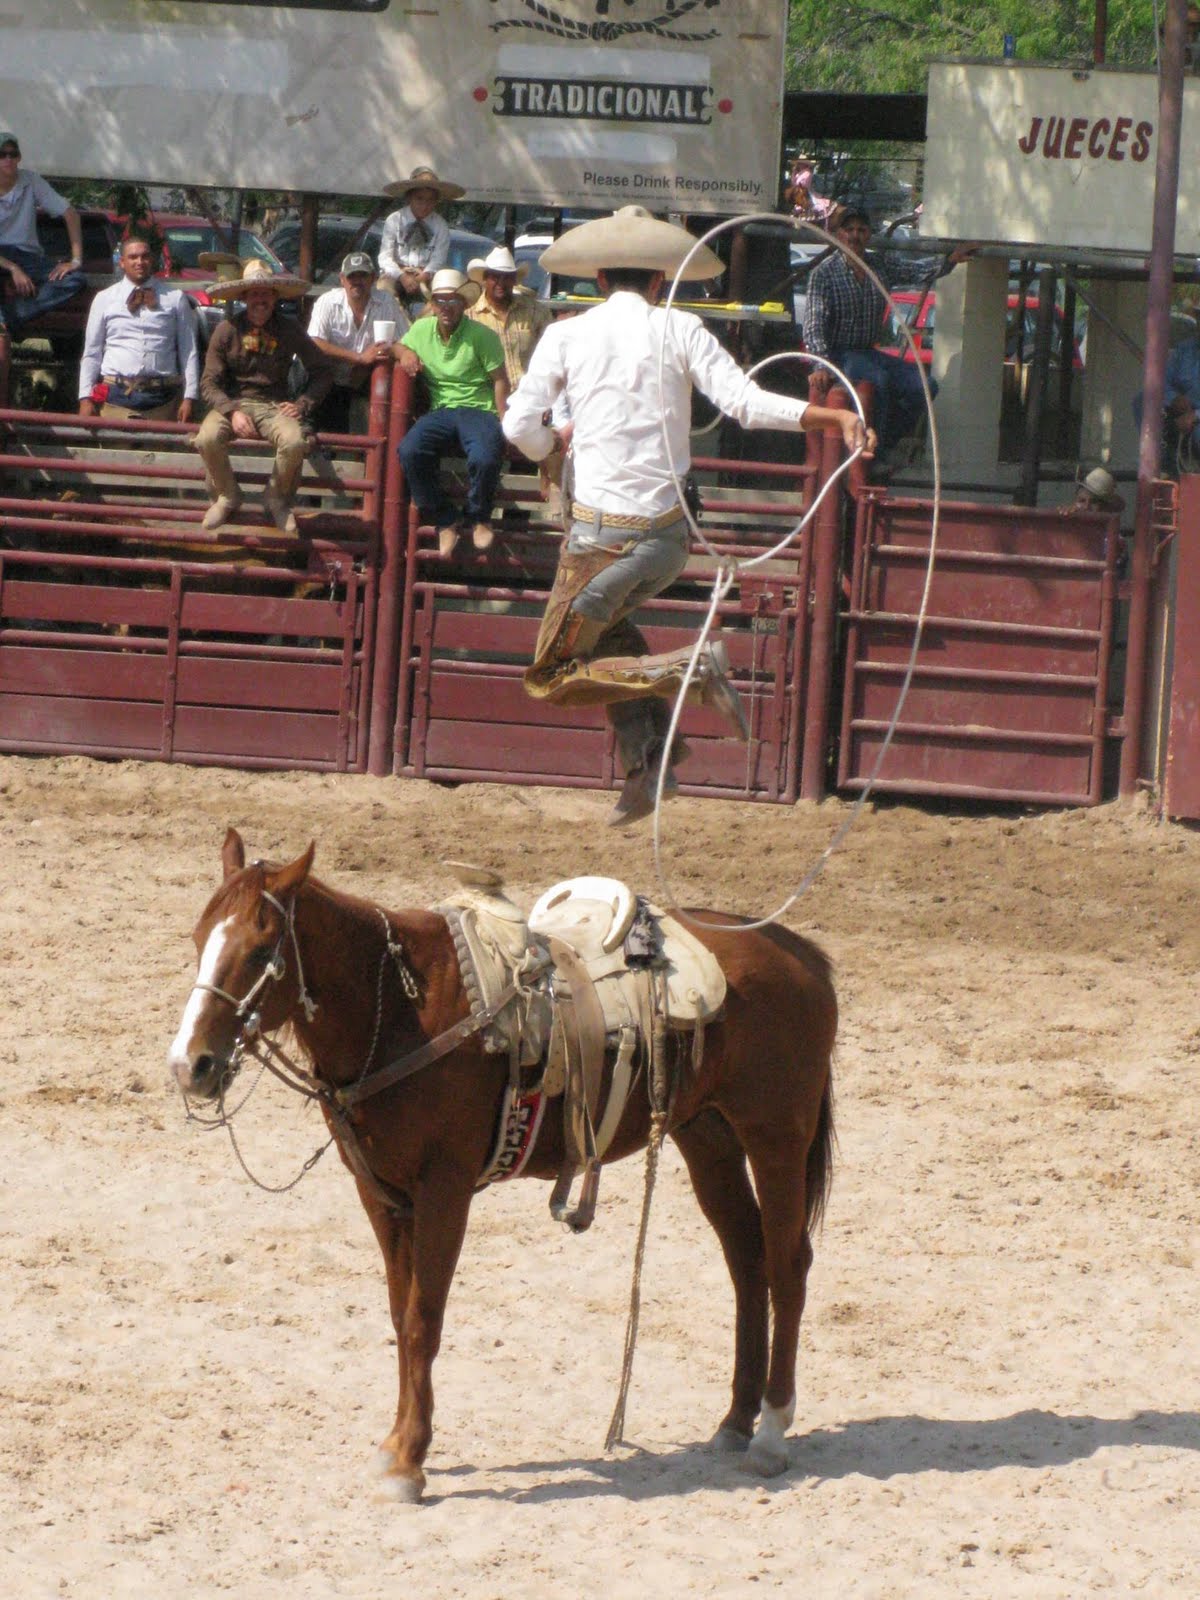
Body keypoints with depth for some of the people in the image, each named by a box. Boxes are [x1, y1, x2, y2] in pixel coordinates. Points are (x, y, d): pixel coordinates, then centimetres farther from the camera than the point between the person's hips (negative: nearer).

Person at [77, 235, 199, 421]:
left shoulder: (176, 299, 10)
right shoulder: (104, 299, 12)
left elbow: (189, 352, 7)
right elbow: (92, 353, 11)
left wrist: (189, 399, -1)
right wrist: (85, 398, 2)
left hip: (163, 399, 0)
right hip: (116, 396, 0)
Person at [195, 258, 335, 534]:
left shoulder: (289, 332, 4)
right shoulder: (227, 330, -1)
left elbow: (323, 371, 13)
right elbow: (209, 384, -2)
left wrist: (303, 406, -1)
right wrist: (233, 412, -18)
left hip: (273, 407, 1)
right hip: (232, 403, -1)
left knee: (294, 442, -34)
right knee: (207, 439, -34)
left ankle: (277, 500, -3)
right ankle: (227, 496, -4)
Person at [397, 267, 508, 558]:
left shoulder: (483, 336, -1)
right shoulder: (421, 329, 12)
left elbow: (499, 381, 0)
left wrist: (504, 423, -11)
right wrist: (405, 352, 4)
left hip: (479, 410, -4)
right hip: (440, 411, 4)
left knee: (486, 458, -35)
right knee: (410, 450, -29)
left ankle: (478, 517, -2)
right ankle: (444, 521, -12)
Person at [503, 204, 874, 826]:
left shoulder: (565, 336, -1)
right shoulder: (680, 331, 1)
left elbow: (521, 426, -1)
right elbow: (746, 402, -10)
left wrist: (553, 442, 21)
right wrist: (834, 417, -10)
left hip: (603, 535, -4)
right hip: (672, 534, 4)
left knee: (551, 676, 7)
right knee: (608, 625, 30)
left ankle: (687, 669, -13)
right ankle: (651, 750, 11)